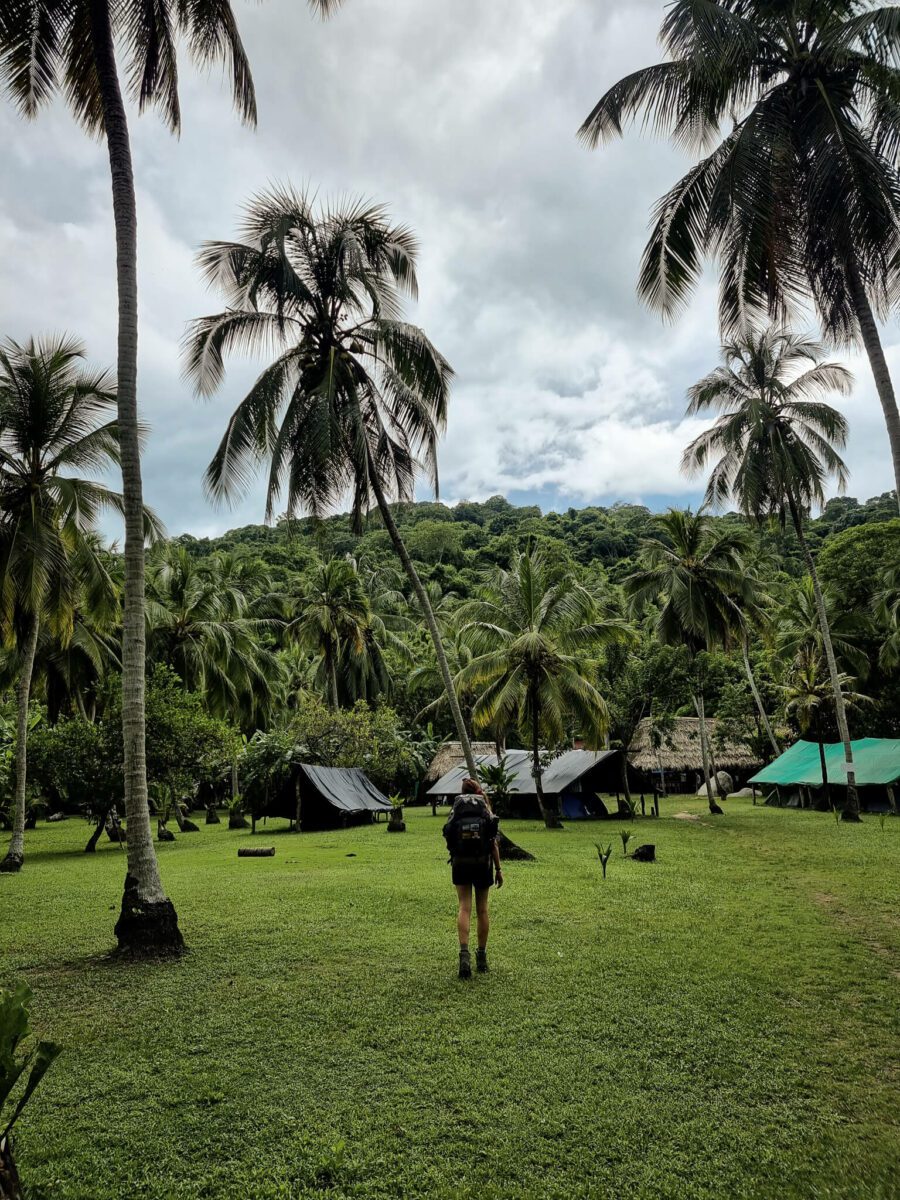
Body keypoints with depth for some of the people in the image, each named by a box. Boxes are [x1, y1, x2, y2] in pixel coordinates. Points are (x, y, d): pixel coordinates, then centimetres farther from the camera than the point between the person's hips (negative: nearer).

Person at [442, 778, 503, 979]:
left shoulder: (455, 808, 5)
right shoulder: (486, 809, 3)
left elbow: (449, 839, 1)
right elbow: (493, 843, -1)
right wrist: (498, 869, 3)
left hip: (460, 863, 0)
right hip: (483, 863, 0)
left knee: (464, 907, 1)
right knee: (482, 909, 11)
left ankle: (464, 953, -17)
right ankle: (482, 957, 19)